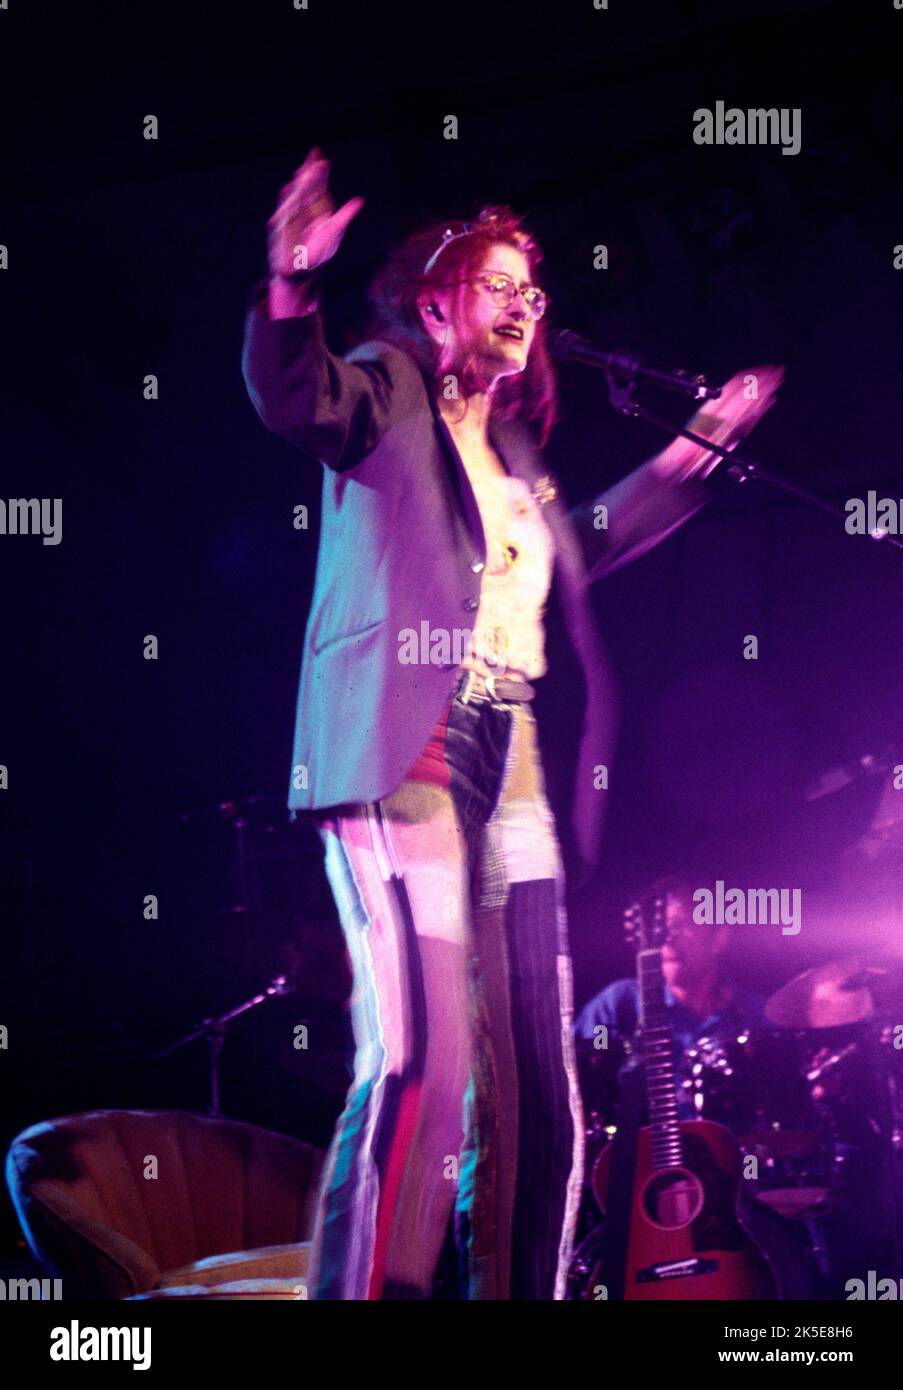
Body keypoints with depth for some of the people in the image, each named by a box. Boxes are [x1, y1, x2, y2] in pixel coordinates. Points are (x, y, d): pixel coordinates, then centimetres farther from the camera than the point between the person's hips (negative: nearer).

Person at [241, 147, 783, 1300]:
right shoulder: (388, 391, 6)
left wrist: (701, 445, 40)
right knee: (424, 1060, -21)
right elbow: (293, 395, -15)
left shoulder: (515, 448, 24)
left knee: (538, 1096, 5)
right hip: (405, 758, -7)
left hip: (510, 776, 8)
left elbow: (584, 547, 40)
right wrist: (292, 286, -34)